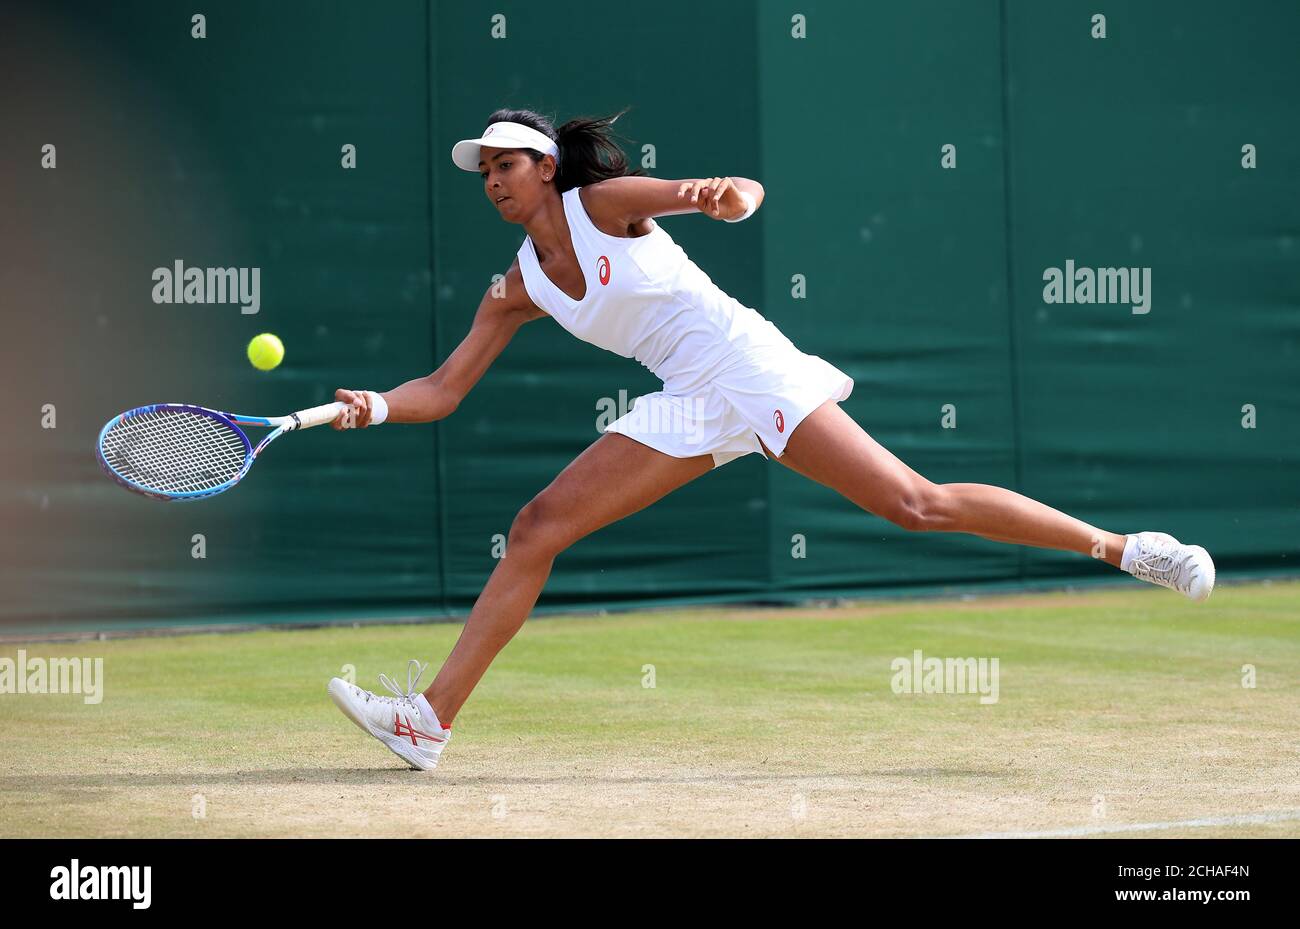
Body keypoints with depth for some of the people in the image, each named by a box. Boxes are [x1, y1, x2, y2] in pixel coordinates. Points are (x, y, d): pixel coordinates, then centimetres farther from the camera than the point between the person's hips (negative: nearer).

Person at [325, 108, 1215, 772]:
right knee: (536, 531, -4)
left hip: (750, 368, -6)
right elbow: (442, 390, 11)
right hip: (689, 405, 6)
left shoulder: (604, 199, -6)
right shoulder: (518, 289, 11)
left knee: (915, 502, -16)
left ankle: (1125, 548, -10)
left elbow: (748, 196, -13)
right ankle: (431, 719, -4)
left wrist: (725, 195, -38)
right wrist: (376, 406, -9)